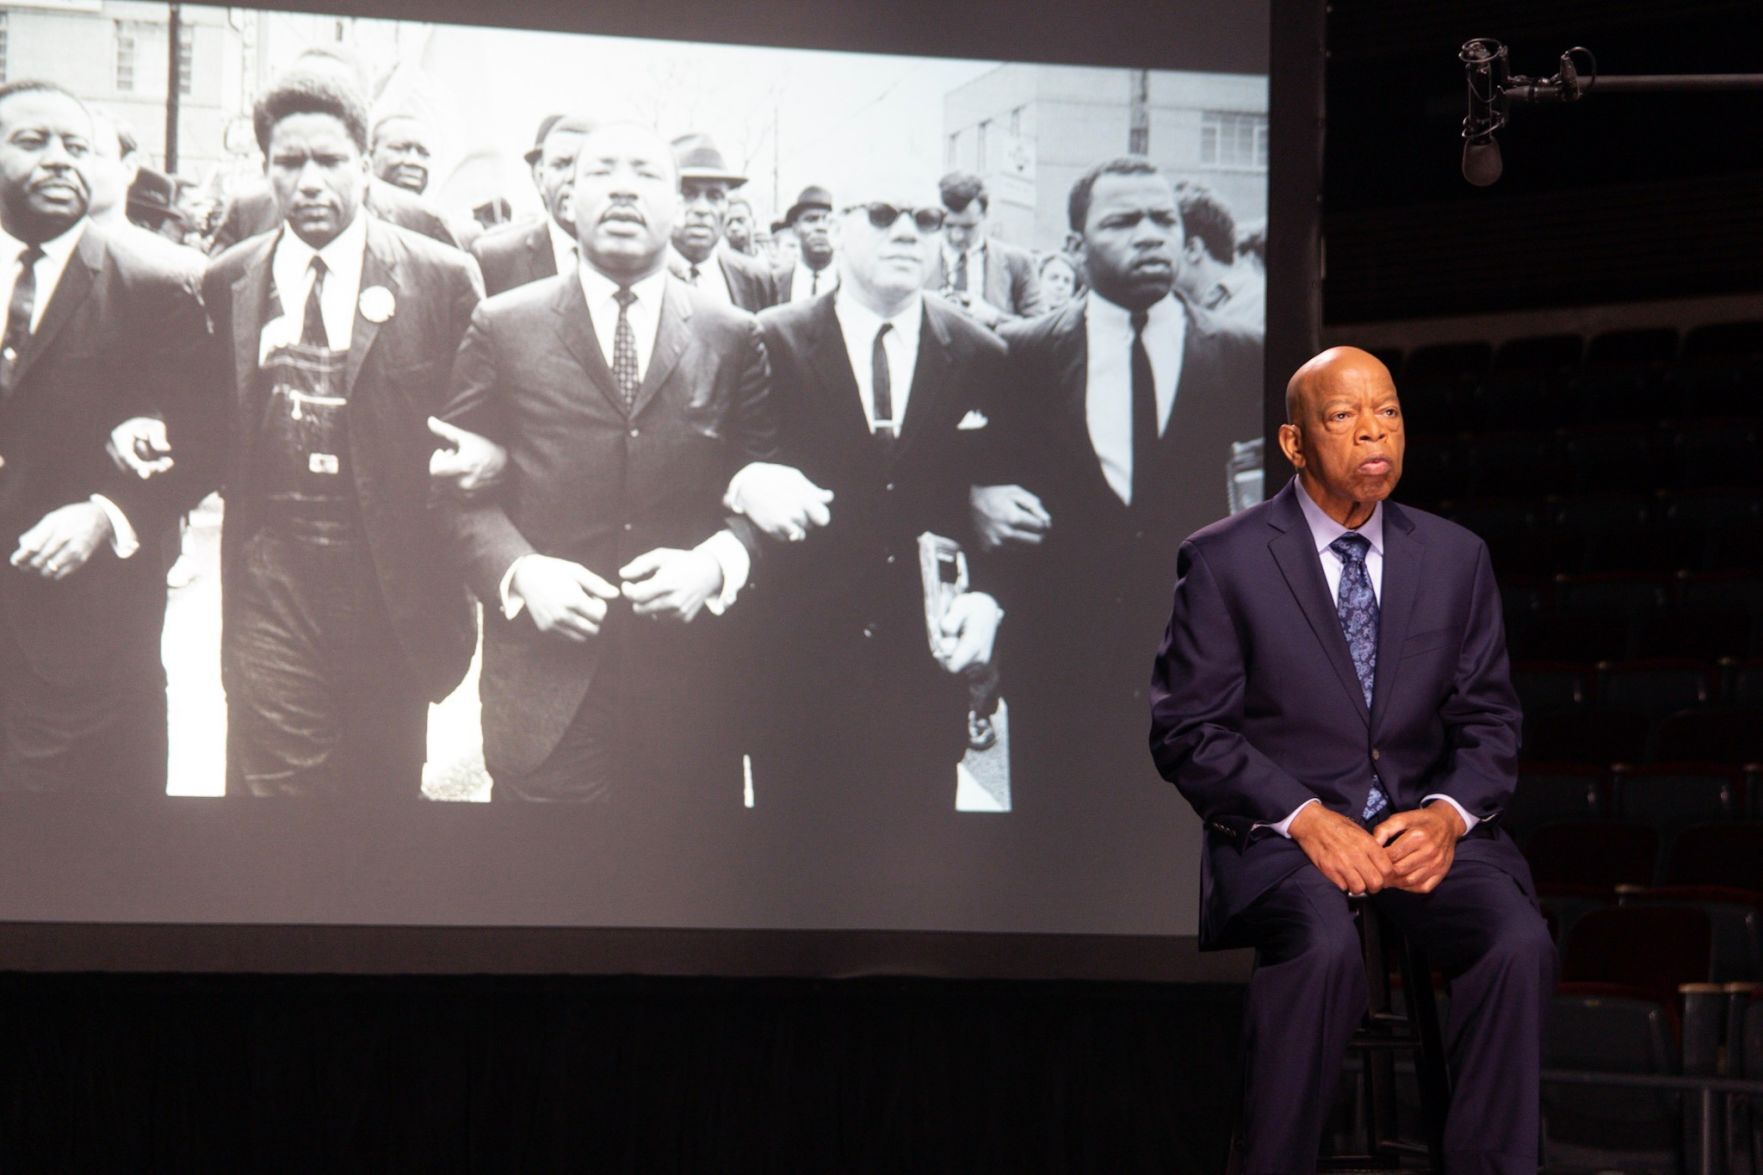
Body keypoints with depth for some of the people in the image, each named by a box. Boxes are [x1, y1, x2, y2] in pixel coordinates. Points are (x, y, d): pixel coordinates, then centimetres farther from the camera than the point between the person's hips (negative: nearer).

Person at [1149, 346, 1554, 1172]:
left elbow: (1488, 722, 11)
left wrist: (1448, 815, -10)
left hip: (1421, 822, 3)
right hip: (1279, 831, -3)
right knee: (1324, 947, -35)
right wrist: (1305, 818, -18)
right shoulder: (1223, 561, -1)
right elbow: (1187, 732, -4)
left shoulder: (1456, 557, 10)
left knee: (1519, 943, -26)